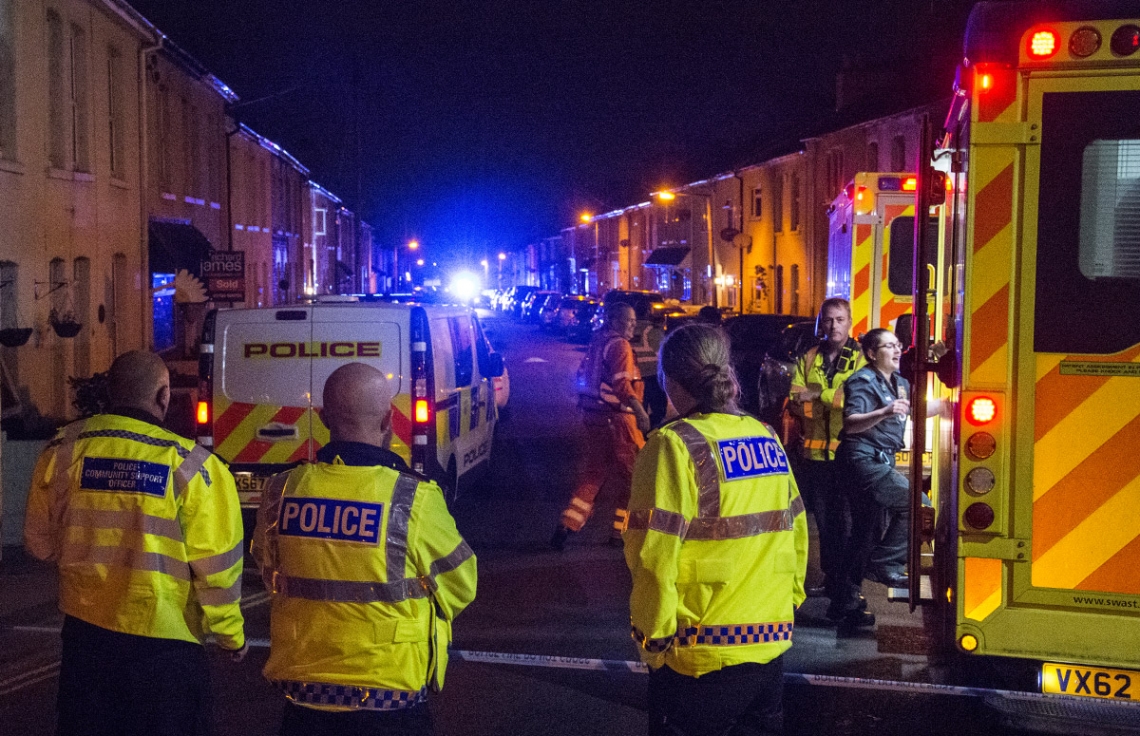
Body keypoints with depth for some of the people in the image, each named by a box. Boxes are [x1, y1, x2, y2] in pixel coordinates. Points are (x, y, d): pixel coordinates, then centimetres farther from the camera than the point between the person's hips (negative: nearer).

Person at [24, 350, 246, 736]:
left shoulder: (64, 449, -4)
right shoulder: (191, 466, -17)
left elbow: (41, 542, 7)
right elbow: (214, 564, -14)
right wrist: (231, 635, 2)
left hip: (85, 631, 4)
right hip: (164, 641, -3)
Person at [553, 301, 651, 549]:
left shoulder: (597, 341, 12)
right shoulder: (619, 345, -15)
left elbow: (582, 376, 20)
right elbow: (622, 385, -25)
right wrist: (641, 413, -25)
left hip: (595, 415, 9)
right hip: (616, 418, -9)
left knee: (594, 473, 16)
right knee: (632, 474, 4)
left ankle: (566, 526, 10)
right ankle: (621, 531, 9)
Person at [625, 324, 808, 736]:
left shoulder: (676, 445, -14)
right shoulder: (767, 438, 4)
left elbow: (654, 557, -19)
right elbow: (796, 533, 9)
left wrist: (652, 638, -8)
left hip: (702, 657, -6)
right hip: (771, 642, 6)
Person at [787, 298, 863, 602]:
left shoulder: (861, 358, 0)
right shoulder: (808, 359, 11)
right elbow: (794, 402, 0)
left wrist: (819, 394, -17)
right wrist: (837, 401, -16)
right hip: (814, 451, 4)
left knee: (845, 520, 1)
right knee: (823, 520, 13)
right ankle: (830, 580, 24)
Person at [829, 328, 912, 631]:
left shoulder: (900, 382, 15)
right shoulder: (864, 381, -12)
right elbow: (850, 423, -25)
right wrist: (884, 413, -38)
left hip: (880, 462, 9)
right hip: (863, 459, -9)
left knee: (864, 532, 10)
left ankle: (845, 605, 16)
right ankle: (888, 565, -11)